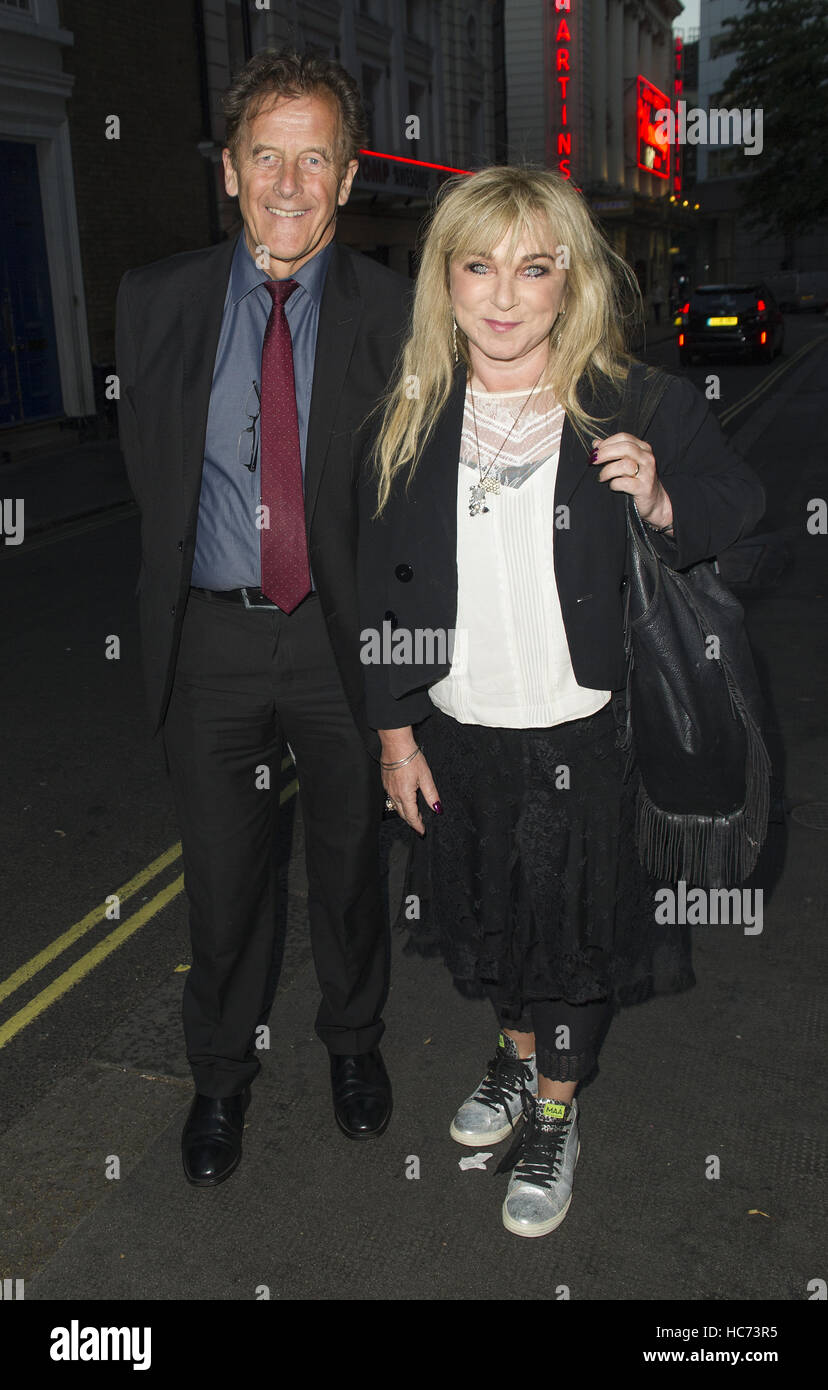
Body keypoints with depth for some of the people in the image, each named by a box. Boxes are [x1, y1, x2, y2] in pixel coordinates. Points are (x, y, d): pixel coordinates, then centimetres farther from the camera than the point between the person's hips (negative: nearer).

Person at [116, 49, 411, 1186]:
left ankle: (354, 1039, 44)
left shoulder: (393, 312, -5)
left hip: (342, 632, 0)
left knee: (350, 857, 17)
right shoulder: (156, 301, 0)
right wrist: (178, 595, 3)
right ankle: (223, 1071, 38)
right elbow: (150, 472, 6)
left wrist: (379, 611, -6)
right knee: (223, 872, 14)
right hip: (212, 633, 1)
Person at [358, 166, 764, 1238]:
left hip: (588, 734, -3)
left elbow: (742, 518, -2)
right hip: (458, 729, 4)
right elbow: (382, 582, 3)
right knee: (488, 913, 22)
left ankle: (556, 1112, 39)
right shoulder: (413, 416, -1)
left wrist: (663, 504, -24)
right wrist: (394, 729, 3)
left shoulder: (635, 401, -11)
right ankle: (517, 1052, 52)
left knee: (573, 927, 13)